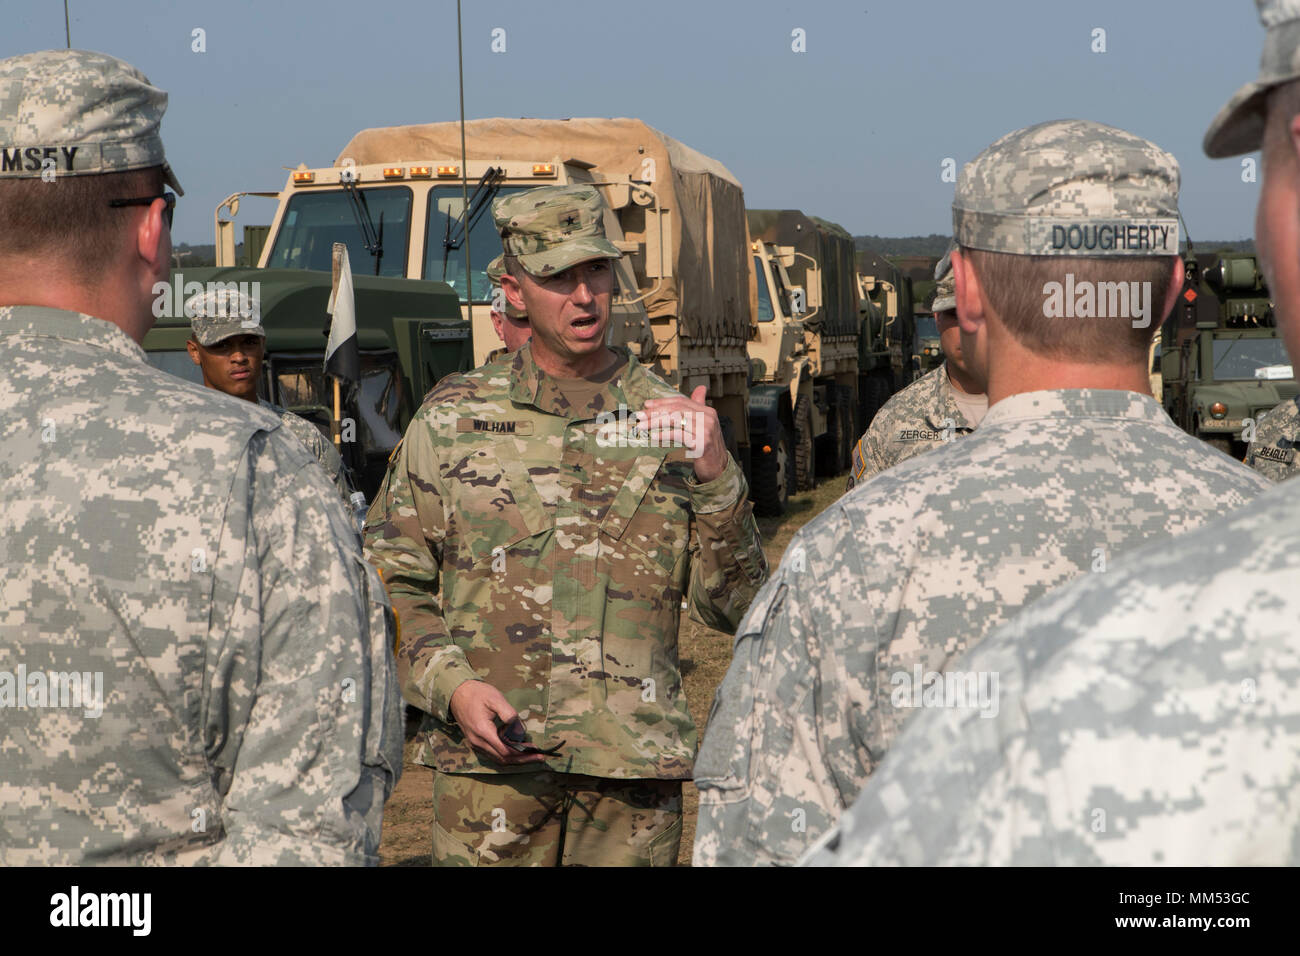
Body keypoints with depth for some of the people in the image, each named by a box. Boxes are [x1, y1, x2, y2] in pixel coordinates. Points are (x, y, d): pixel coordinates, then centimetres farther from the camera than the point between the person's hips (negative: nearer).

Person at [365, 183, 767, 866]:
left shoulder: (671, 423, 4)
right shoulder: (454, 417, 4)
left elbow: (734, 610, 0)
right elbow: (391, 582, 6)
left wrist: (715, 480, -13)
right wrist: (451, 686, -9)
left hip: (636, 766, 1)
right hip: (489, 758, 0)